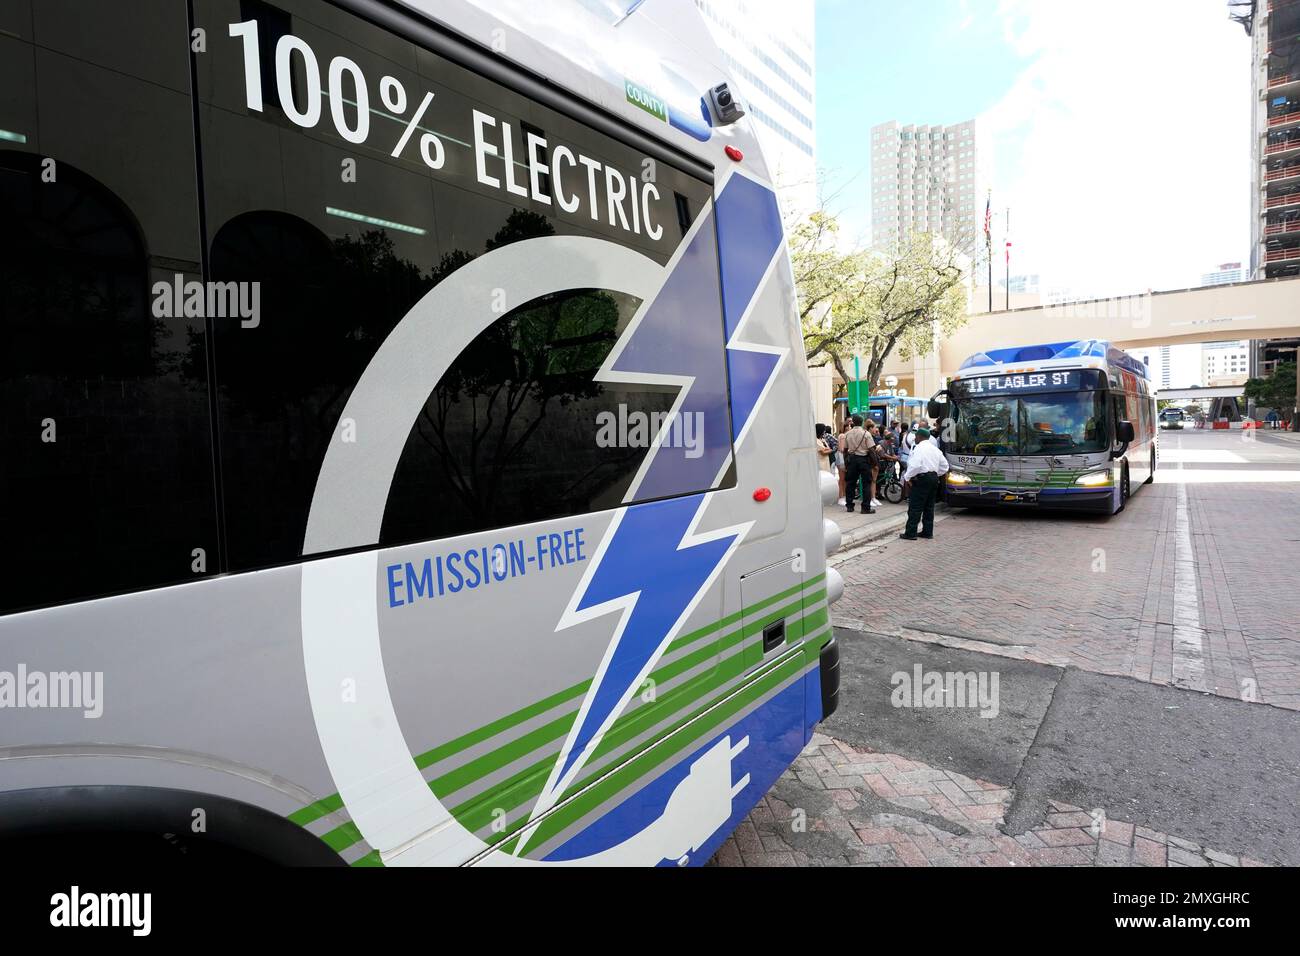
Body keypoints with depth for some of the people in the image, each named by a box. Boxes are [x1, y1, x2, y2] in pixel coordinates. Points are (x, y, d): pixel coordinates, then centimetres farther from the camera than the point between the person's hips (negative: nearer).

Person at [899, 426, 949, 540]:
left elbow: (915, 465, -23)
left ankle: (910, 533, -6)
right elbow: (944, 466, 19)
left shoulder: (919, 448, -11)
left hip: (922, 478, -8)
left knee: (915, 507, -6)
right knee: (929, 507, 13)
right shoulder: (935, 449, 15)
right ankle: (928, 532, 17)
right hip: (934, 478, 8)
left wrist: (908, 477, -12)